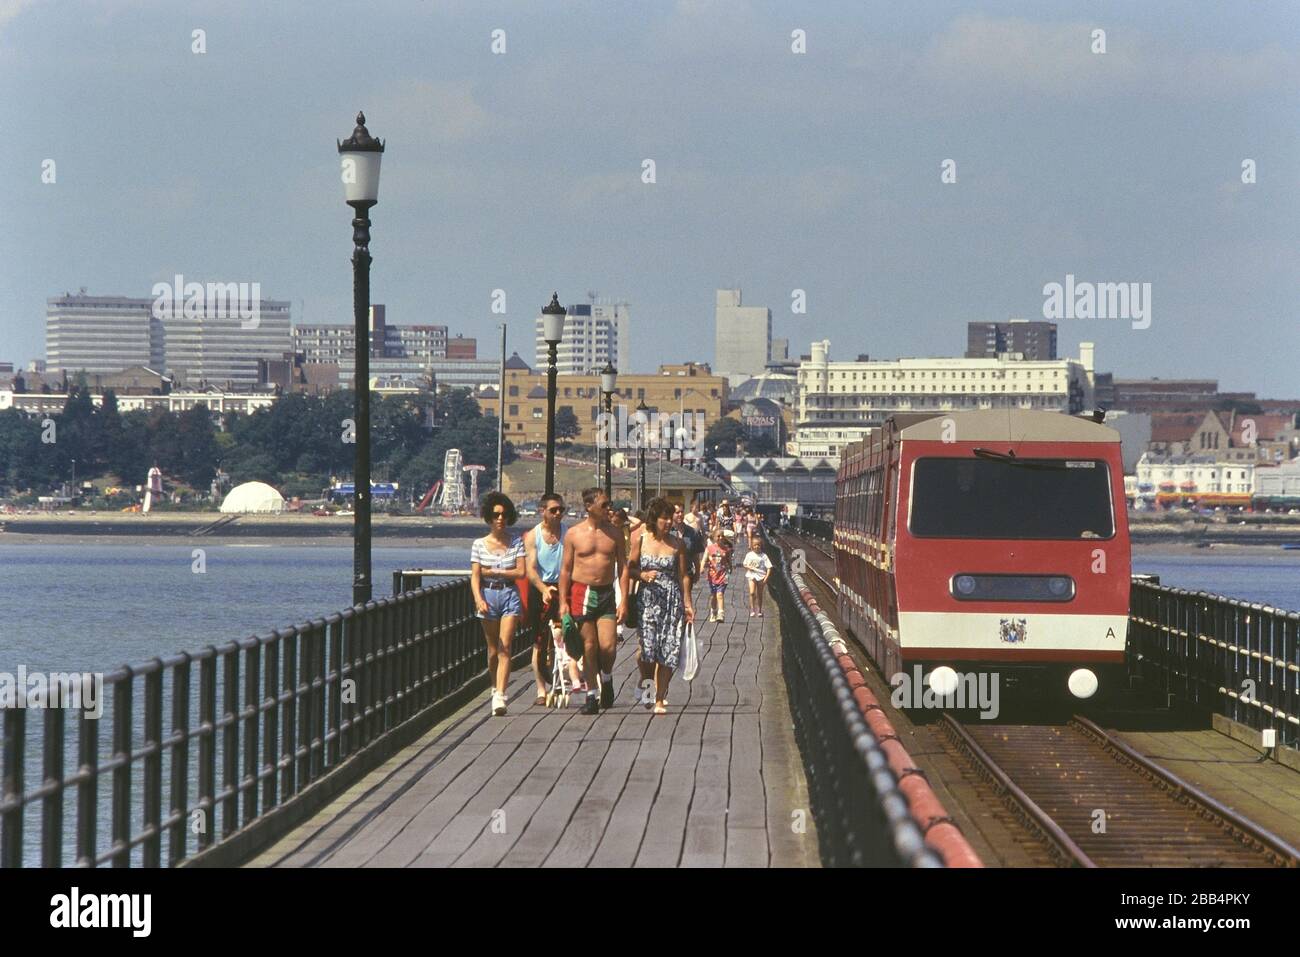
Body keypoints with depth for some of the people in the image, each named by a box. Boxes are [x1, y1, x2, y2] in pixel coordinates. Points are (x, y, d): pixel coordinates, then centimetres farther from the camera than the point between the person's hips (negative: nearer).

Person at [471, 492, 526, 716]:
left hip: (510, 594, -1)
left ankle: (500, 696, -17)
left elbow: (521, 572, -3)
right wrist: (478, 599, -18)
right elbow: (475, 576, -2)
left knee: (505, 647, -11)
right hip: (488, 595, 1)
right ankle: (495, 688, 25)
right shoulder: (479, 544, 3)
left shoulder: (516, 542, 3)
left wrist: (493, 572, -7)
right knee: (493, 649, 7)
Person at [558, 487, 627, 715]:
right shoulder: (574, 534, 1)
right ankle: (591, 695, 9)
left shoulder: (614, 533, 5)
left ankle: (607, 679, 20)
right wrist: (563, 602, -3)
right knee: (589, 646, -1)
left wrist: (624, 600, 0)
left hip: (606, 593, 1)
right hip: (581, 593, -1)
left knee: (608, 646, -10)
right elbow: (566, 569, 4)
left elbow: (623, 567, 8)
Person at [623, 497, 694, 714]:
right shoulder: (640, 541, 2)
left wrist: (687, 604, 5)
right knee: (646, 647, -12)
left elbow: (683, 576, 8)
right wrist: (643, 575, -14)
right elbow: (629, 569, 7)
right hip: (647, 599, -1)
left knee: (668, 652, -4)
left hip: (672, 600, 1)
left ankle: (660, 699, 4)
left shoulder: (677, 544, 5)